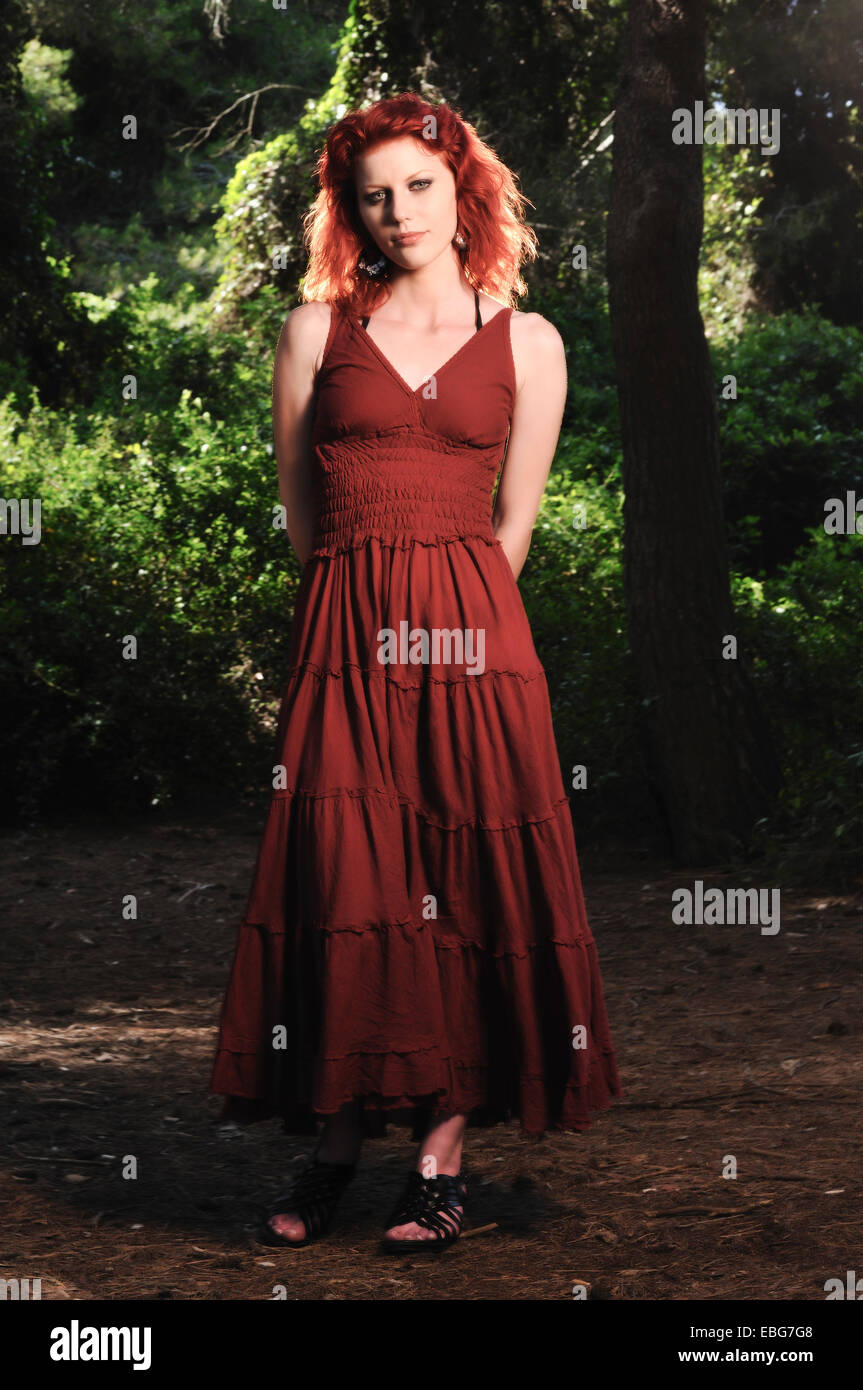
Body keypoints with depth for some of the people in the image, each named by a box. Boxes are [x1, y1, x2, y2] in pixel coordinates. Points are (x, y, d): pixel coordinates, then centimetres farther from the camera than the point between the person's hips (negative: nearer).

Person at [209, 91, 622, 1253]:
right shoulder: (318, 330, 8)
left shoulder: (528, 343, 7)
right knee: (342, 888, -1)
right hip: (345, 634, 1)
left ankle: (442, 1158, 4)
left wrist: (444, 615, 10)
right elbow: (299, 509, 12)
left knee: (468, 883, -3)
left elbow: (510, 525, 10)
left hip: (472, 633, 0)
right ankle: (338, 1145, 11)